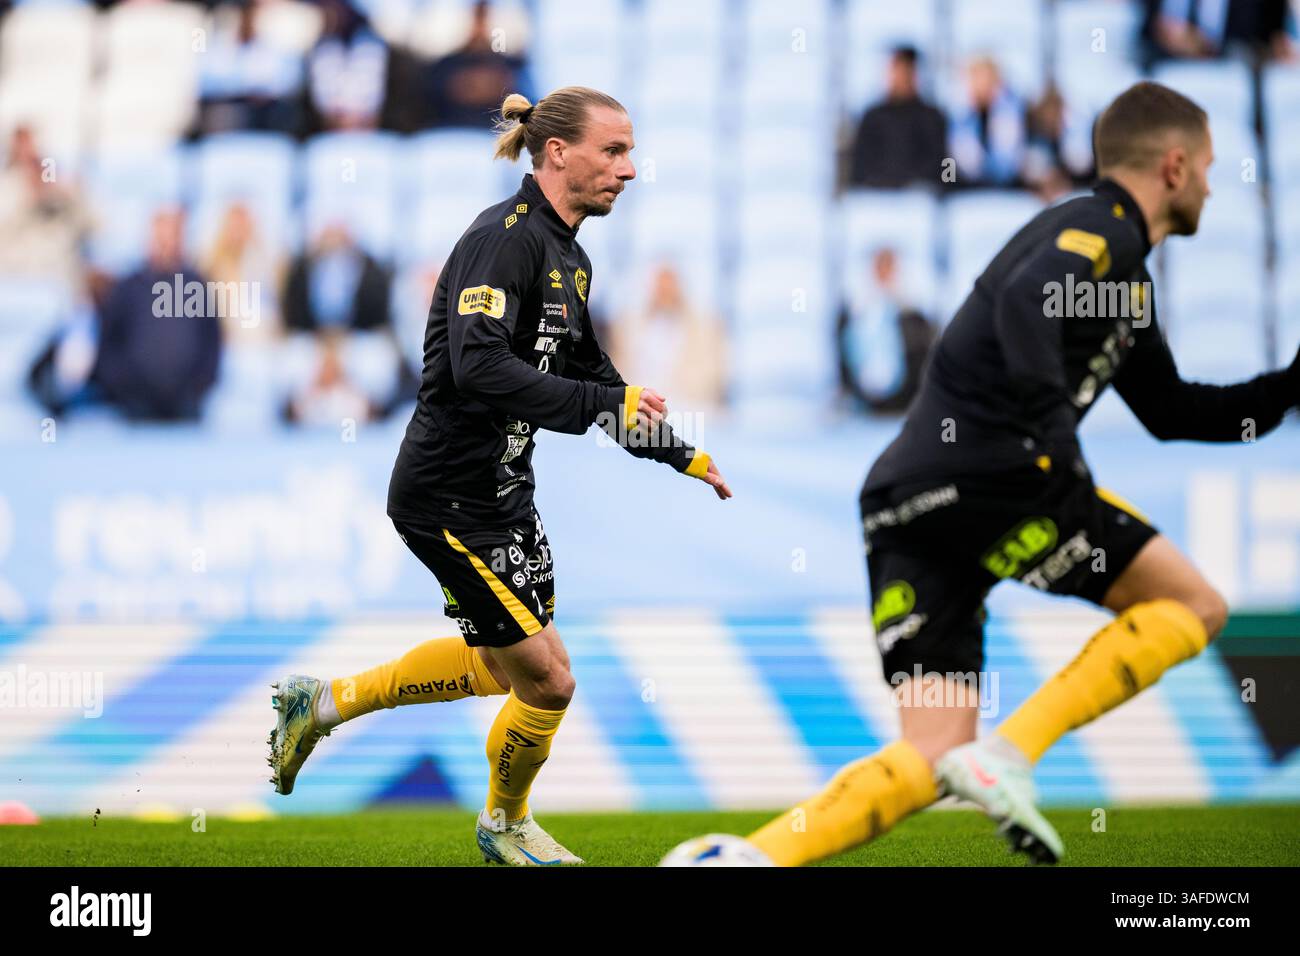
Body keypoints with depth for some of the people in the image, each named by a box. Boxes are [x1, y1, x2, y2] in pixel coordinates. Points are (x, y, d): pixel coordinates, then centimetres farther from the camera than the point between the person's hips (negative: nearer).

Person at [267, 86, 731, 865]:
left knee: (503, 665, 24)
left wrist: (681, 456, 20)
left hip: (502, 489, 10)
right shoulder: (506, 238, -20)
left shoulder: (569, 258, 9)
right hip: (451, 497, -10)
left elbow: (590, 376, 23)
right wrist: (607, 403, -32)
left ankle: (326, 701, 35)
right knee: (546, 679, -1)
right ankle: (506, 824, 26)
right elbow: (479, 369, -33)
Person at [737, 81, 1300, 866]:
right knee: (1192, 606, 4)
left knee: (928, 763, 3)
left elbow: (1172, 412, 39)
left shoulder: (1123, 270, 30)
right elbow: (1024, 302, -22)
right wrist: (1051, 423, -30)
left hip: (903, 504, 9)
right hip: (991, 472, -9)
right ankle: (1009, 756, -10)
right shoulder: (1101, 231, -1)